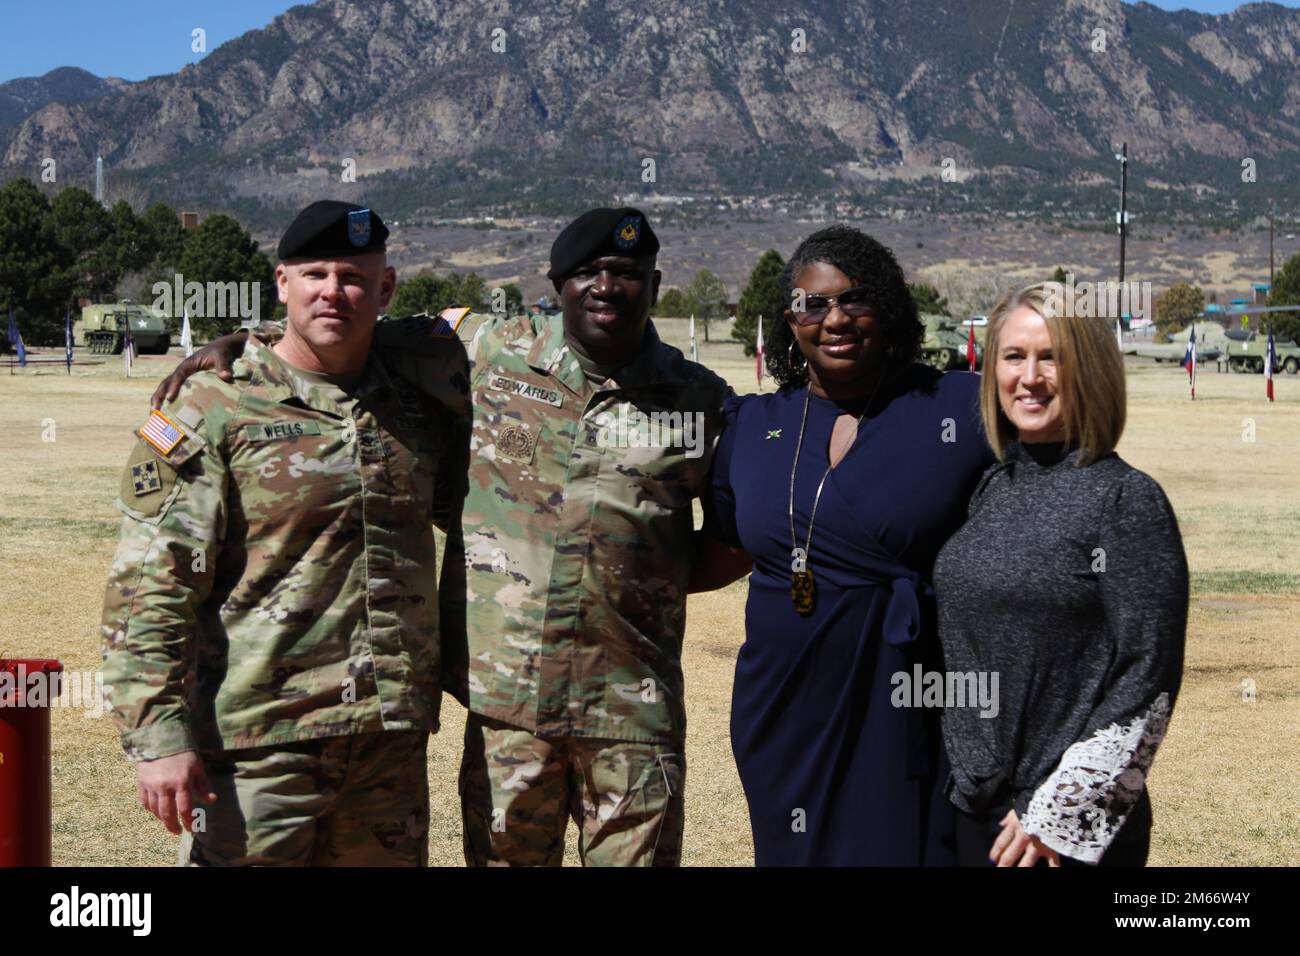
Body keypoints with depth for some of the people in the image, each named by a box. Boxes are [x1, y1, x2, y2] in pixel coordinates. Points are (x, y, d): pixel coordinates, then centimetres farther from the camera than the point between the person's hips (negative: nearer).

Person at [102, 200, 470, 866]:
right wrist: (157, 736, -15)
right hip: (257, 745, -5)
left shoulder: (421, 406, 10)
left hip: (393, 743, 5)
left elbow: (464, 503, 29)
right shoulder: (214, 412, -5)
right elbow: (149, 587, -8)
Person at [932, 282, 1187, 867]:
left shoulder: (1127, 500, -11)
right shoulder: (991, 489, 5)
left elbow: (1149, 679, -14)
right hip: (976, 808, 6)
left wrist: (1060, 815, -15)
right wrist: (967, 784, 11)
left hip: (1074, 827, -5)